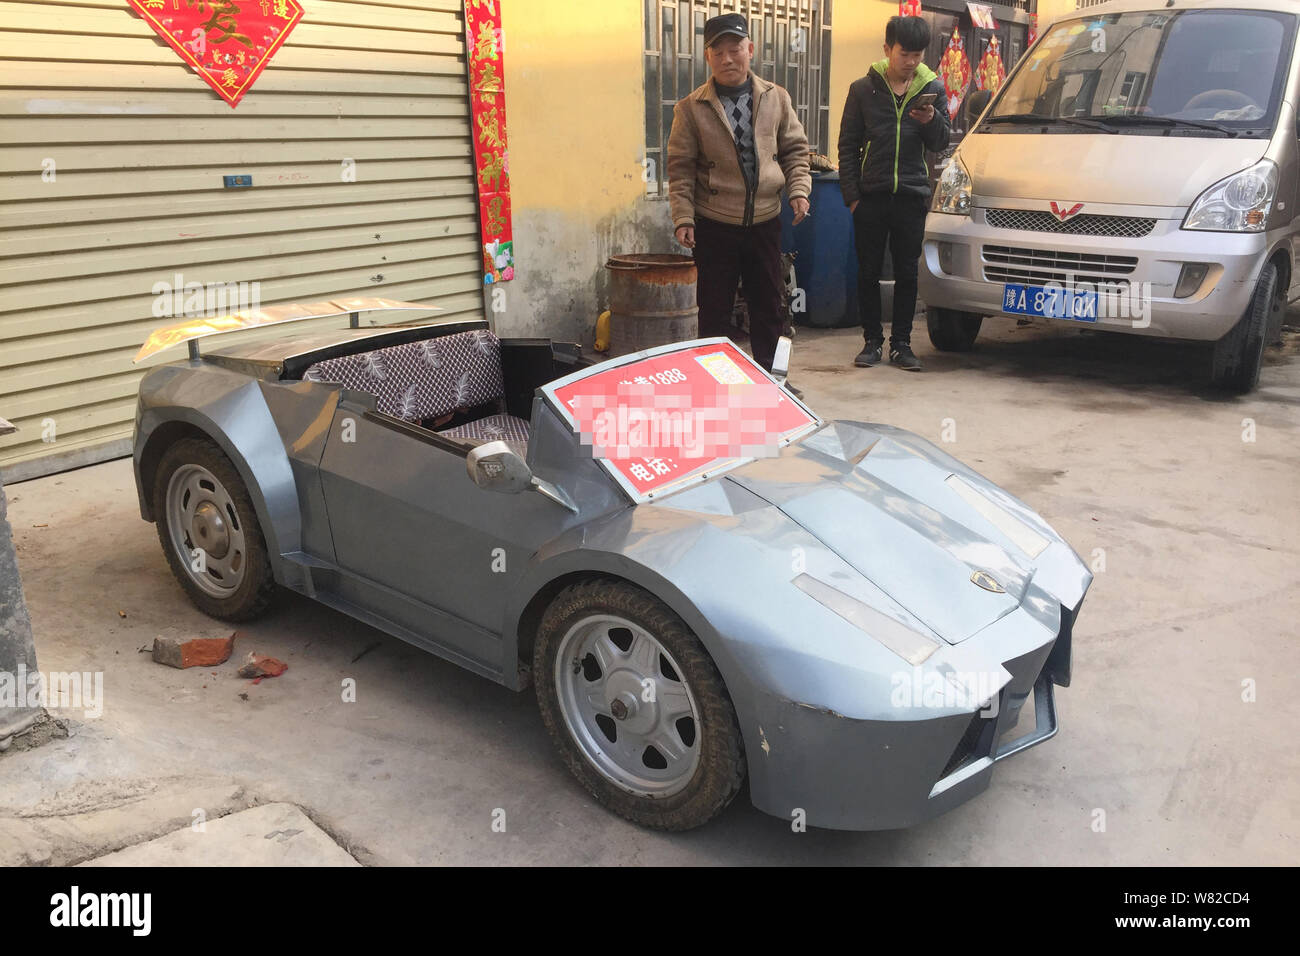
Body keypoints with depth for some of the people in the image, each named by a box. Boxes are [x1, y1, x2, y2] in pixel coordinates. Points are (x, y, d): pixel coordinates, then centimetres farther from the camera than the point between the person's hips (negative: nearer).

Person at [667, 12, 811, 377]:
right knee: (714, 312, 3)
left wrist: (798, 189, -3)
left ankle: (769, 378, 25)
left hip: (765, 221, 3)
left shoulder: (775, 98, 5)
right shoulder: (691, 108, -3)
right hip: (714, 225, -2)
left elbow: (795, 150, 12)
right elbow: (680, 169, -3)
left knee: (768, 305, 11)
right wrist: (683, 218, -10)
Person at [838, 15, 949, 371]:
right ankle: (872, 341, 15)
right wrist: (851, 195, -3)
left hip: (911, 197, 1)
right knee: (868, 273, 4)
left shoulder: (933, 88, 5)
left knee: (907, 274, 5)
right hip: (871, 196, -1)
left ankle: (901, 343, 14)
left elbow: (941, 144, 6)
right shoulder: (863, 89, 1)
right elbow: (848, 146, 4)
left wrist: (931, 122, -15)